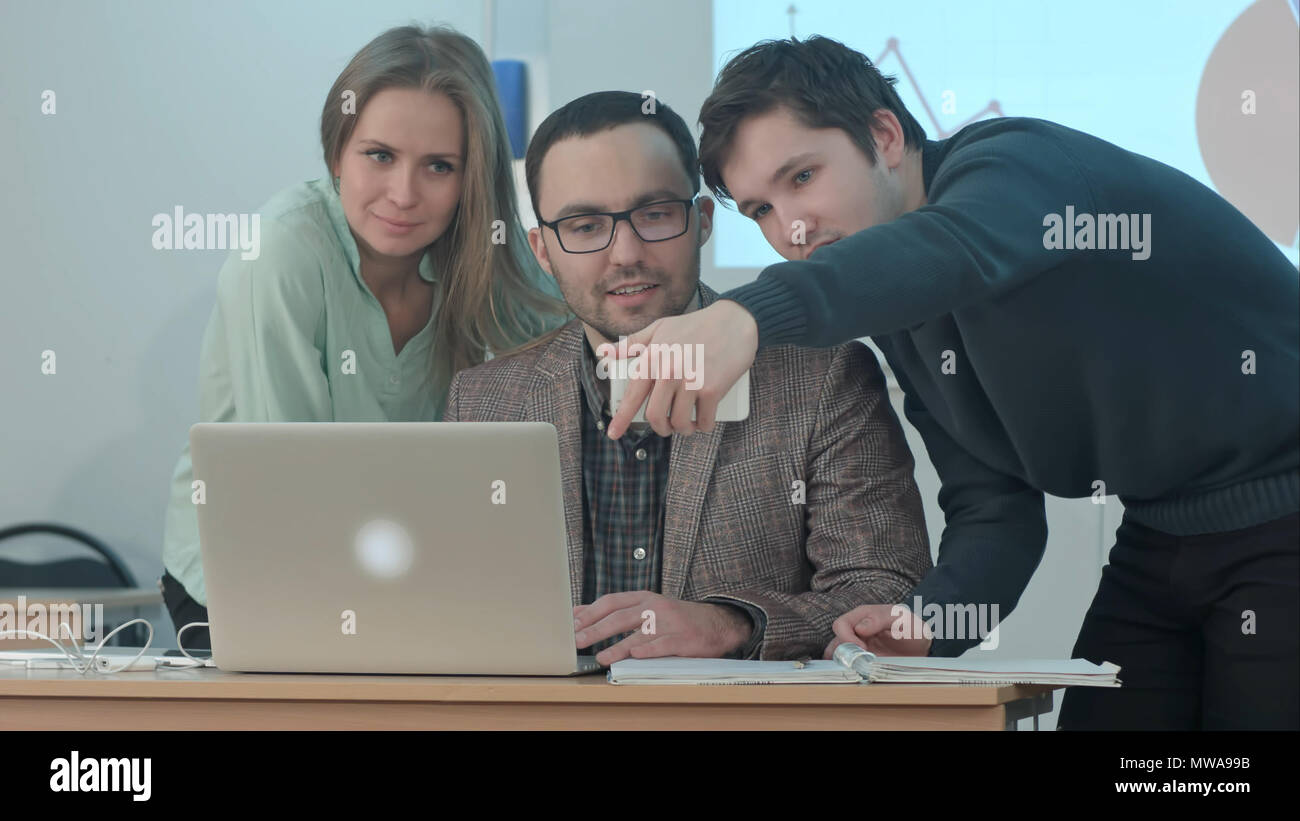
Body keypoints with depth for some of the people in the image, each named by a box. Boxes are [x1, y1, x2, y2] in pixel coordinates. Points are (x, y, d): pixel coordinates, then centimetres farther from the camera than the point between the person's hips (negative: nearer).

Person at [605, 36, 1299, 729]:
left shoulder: (1013, 163, -18)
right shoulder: (900, 328, 8)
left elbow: (958, 246, -42)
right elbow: (994, 508, 6)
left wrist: (748, 314, -57)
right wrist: (925, 620, -16)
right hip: (1159, 540, 8)